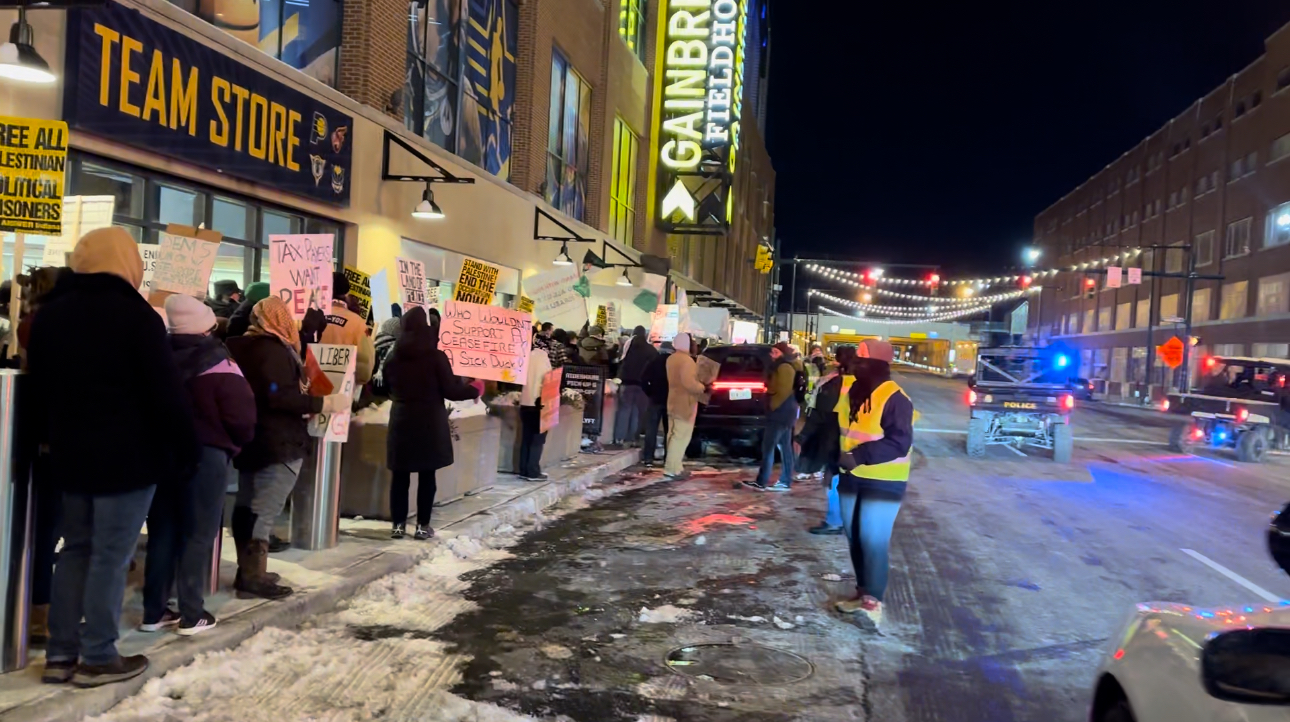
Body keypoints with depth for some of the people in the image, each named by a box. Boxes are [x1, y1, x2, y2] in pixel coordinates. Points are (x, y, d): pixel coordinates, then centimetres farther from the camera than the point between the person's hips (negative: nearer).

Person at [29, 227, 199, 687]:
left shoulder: (49, 313, 11)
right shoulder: (134, 313, -12)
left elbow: (37, 386, 20)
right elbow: (167, 393, -15)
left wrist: (50, 439, 28)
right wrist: (184, 450, -8)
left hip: (71, 454, 7)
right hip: (128, 456, -7)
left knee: (75, 549, 15)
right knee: (110, 556, -2)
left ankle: (60, 654, 16)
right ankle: (97, 658, 4)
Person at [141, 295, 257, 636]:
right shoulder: (218, 364, -15)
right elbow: (242, 416, -17)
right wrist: (238, 442, 3)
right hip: (206, 454, -6)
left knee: (162, 532, 12)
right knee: (198, 534, 2)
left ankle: (154, 611, 18)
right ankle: (192, 615, 7)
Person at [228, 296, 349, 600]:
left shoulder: (241, 346, 13)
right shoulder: (274, 350, -18)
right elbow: (281, 396, -26)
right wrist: (324, 403, -22)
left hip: (251, 439, 10)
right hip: (278, 443, -10)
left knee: (247, 505, 14)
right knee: (264, 509, -7)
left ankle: (248, 570, 23)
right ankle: (253, 577, -4)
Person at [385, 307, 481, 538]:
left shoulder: (393, 357, 3)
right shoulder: (436, 356, -10)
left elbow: (388, 387, 15)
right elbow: (450, 390, -9)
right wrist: (475, 390, 7)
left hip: (401, 420, 3)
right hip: (429, 422, -3)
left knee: (400, 475, 8)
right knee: (427, 475, 4)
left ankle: (398, 524, 12)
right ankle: (423, 525, 7)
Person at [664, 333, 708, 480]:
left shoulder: (671, 359, 11)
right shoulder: (687, 360, -19)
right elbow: (689, 383, -27)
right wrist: (703, 388, -12)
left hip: (674, 401, 9)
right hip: (685, 404, -9)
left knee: (674, 435, 12)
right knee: (681, 437, -7)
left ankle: (674, 467, 16)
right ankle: (672, 469, -9)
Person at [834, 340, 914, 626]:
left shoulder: (894, 398, -18)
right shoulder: (851, 391, 7)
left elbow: (899, 443, -24)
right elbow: (839, 429, 20)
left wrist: (860, 456, -29)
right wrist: (836, 458, 9)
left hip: (883, 482, -8)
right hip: (852, 477, 8)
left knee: (873, 541, -9)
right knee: (854, 537, 13)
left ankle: (873, 599, -1)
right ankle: (863, 591, 25)